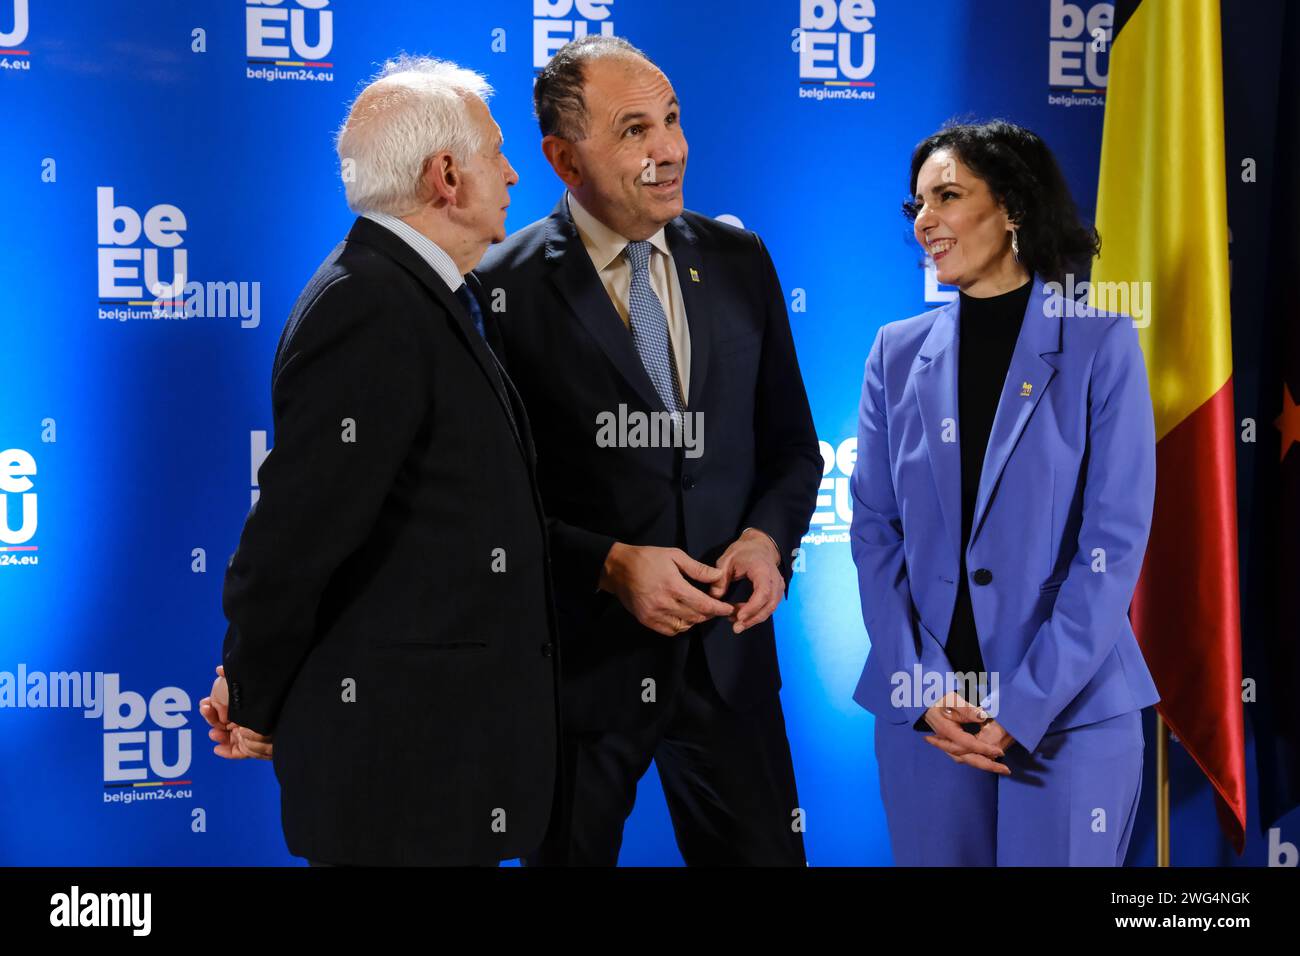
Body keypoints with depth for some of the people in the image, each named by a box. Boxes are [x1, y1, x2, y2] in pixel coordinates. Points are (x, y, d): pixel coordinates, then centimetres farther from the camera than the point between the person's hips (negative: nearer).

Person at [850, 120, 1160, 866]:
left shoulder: (1100, 344, -3)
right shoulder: (900, 352, 7)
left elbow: (1115, 540, -8)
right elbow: (875, 531, 4)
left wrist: (1026, 706, -14)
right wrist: (921, 685, -8)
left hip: (1071, 711, -3)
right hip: (923, 711, 3)